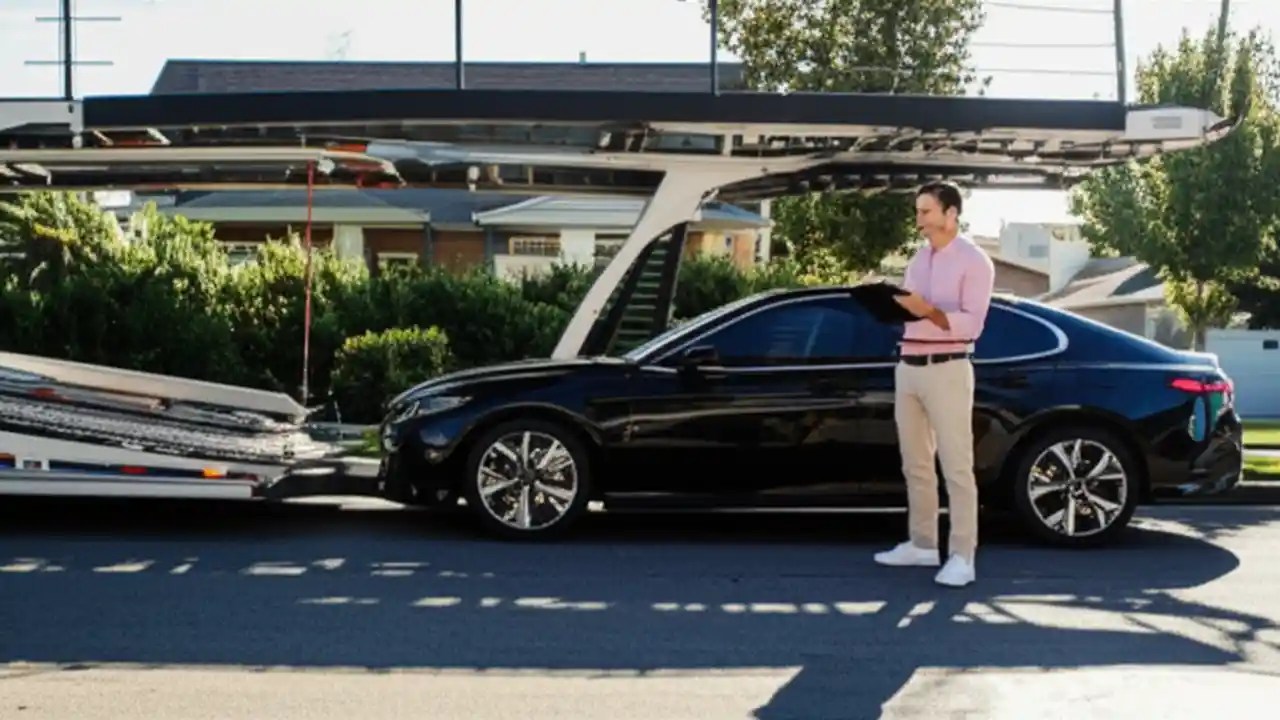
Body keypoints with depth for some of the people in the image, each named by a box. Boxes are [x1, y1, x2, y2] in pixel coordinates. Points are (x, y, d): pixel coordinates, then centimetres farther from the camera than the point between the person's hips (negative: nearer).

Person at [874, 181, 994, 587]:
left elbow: (971, 324, -14)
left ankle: (963, 556, -8)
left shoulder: (974, 261, -5)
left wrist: (929, 311, -26)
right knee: (916, 464, 10)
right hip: (908, 368, 7)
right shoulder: (918, 260, 17)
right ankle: (922, 544, 17)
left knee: (956, 466, -8)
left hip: (946, 371, -7)